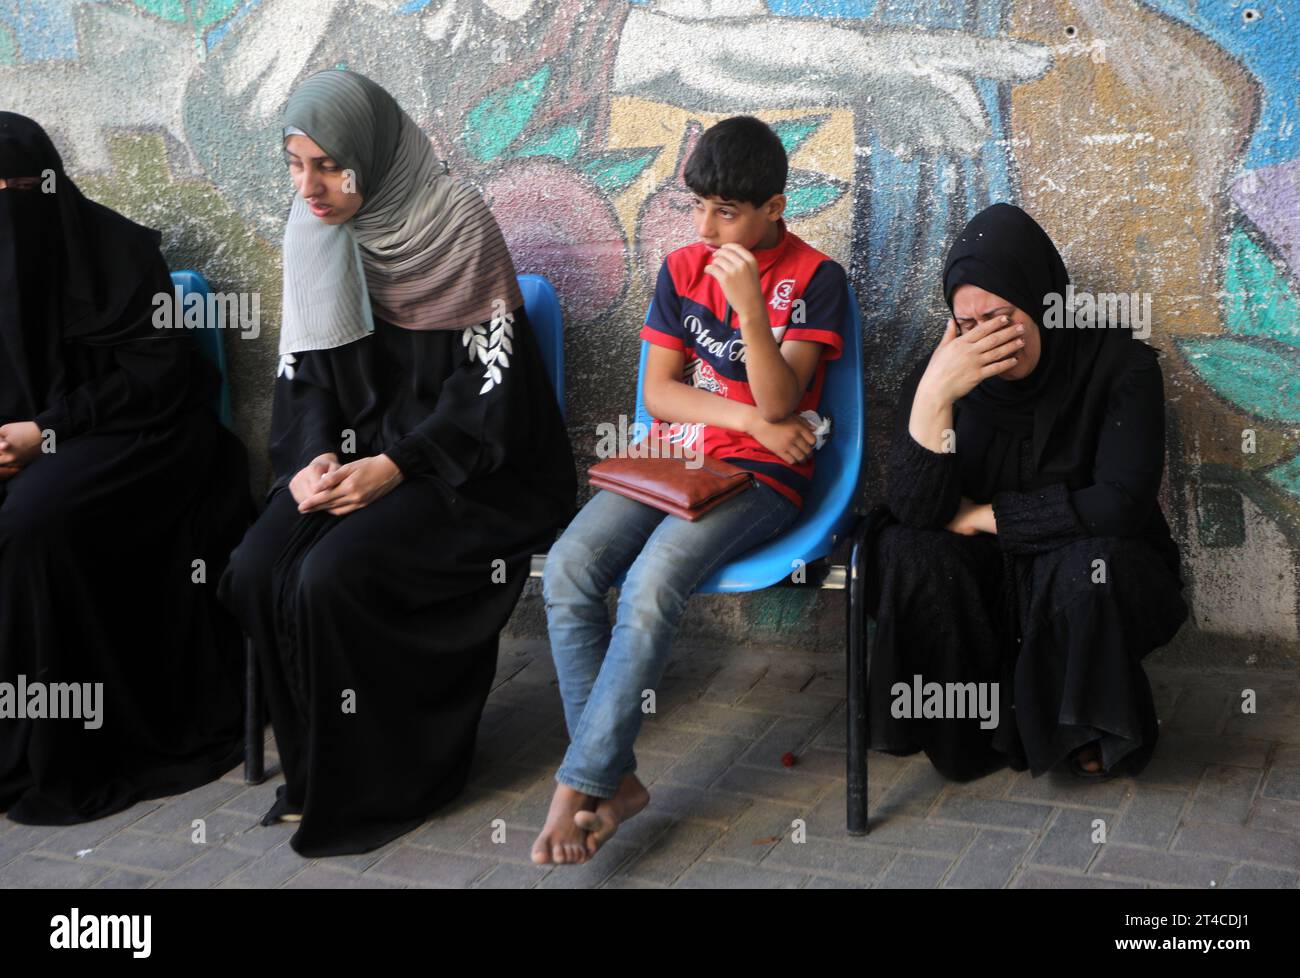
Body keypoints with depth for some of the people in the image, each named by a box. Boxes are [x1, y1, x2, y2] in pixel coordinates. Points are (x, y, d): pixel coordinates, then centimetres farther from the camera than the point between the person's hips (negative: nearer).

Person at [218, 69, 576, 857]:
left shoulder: (457, 224, -14)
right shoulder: (316, 233, 3)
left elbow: (491, 381, -15)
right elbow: (305, 370, 8)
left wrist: (394, 467, -22)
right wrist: (316, 456, -12)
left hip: (457, 460, -5)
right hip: (355, 447, 6)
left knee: (333, 578, -26)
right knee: (256, 573, -17)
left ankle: (374, 778, -3)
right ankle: (313, 763, 3)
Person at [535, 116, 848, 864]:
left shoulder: (814, 279, -3)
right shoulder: (683, 268, 12)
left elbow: (779, 401, -11)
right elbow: (658, 390, 7)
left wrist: (751, 308, -25)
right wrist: (748, 417, -7)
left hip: (760, 476, -5)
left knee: (653, 582, -32)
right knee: (569, 569, -22)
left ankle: (580, 786, -21)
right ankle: (617, 780, -16)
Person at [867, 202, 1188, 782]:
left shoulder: (1118, 362, -14)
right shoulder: (948, 369, -8)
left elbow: (1120, 506, -22)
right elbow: (912, 510, -18)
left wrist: (985, 516, -15)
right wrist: (934, 395, -32)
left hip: (1093, 582, -2)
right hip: (981, 579, 3)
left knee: (1091, 567, -35)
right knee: (904, 550, -25)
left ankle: (1095, 732, -5)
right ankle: (967, 723, -6)